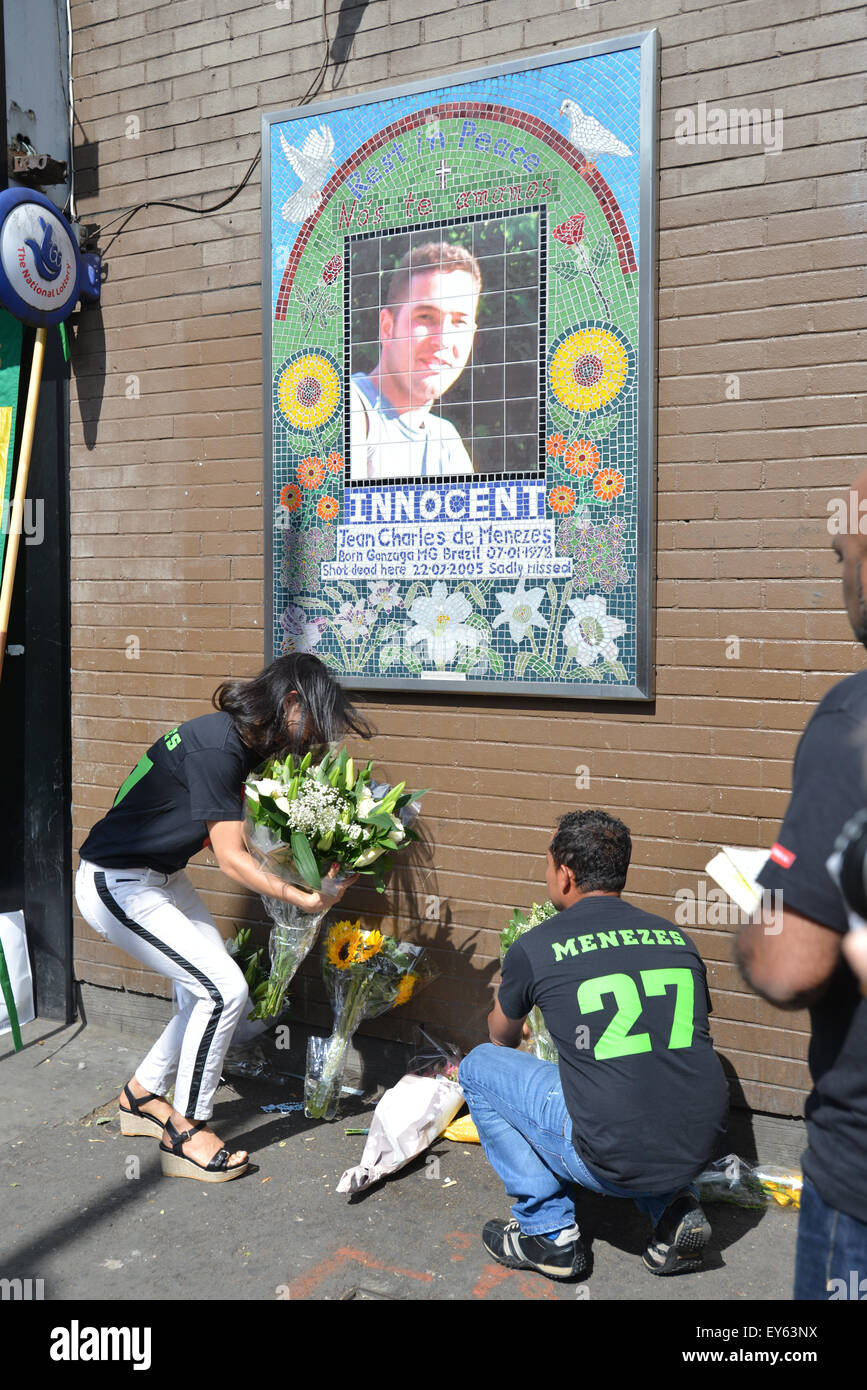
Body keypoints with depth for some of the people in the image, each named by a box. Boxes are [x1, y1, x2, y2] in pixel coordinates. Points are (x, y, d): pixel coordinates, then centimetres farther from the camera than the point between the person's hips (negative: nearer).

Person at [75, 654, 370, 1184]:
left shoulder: (244, 743, 2)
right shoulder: (215, 746, -27)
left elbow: (236, 837, 5)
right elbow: (233, 860, -24)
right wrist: (306, 900, -20)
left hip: (164, 878, 10)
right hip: (117, 886, -10)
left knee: (214, 991, 8)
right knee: (224, 990, -12)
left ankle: (144, 1095, 27)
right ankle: (185, 1133, 4)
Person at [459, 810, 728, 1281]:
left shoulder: (534, 948, -2)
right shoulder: (676, 937, 9)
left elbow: (502, 1036, 20)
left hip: (613, 1161, -5)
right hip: (698, 1149, 5)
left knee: (480, 1067, 15)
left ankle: (549, 1233, 16)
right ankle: (673, 1209, 17)